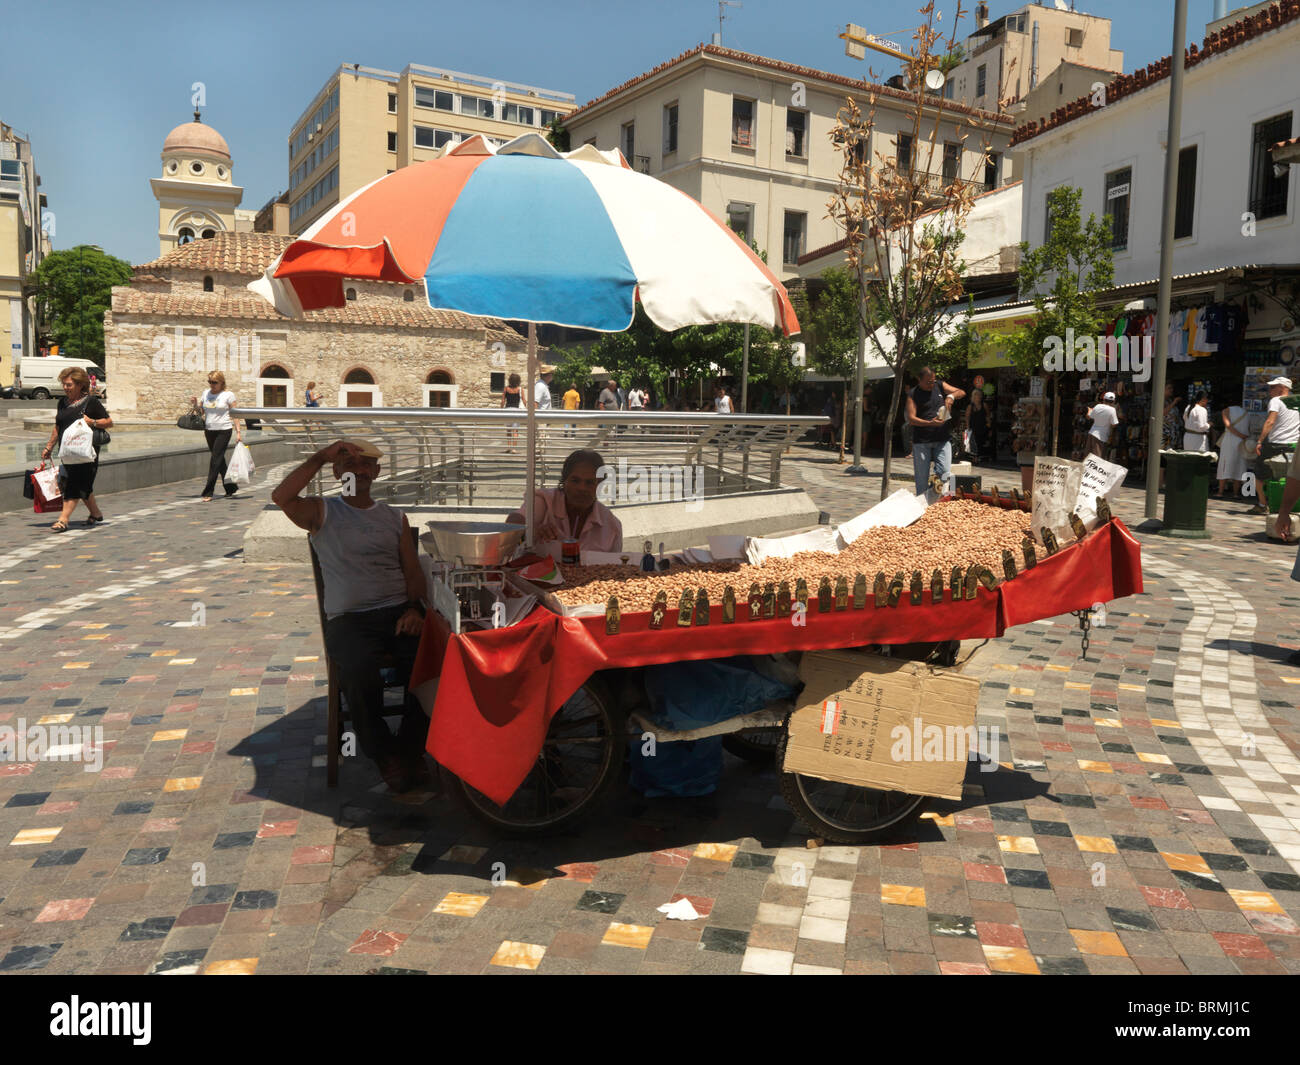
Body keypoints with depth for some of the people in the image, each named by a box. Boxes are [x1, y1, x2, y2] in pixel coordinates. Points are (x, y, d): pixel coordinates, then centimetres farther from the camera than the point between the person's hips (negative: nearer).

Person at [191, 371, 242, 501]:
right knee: (219, 460, 12)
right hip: (209, 431, 6)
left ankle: (208, 492, -9)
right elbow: (199, 410, 17)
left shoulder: (228, 395, -4)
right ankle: (230, 487, 25)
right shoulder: (206, 393, 11)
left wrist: (238, 431, -10)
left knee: (215, 460, -10)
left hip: (223, 431, -6)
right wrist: (195, 403, -4)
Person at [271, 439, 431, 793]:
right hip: (348, 618, -2)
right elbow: (281, 497, -9)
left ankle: (410, 748, -6)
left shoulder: (395, 518, 21)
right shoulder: (322, 512, 12)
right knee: (359, 673, -34)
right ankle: (385, 755, -9)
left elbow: (413, 571, 15)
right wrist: (321, 456, -9)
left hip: (399, 611, 2)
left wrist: (413, 608, -4)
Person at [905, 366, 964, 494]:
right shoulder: (913, 394, -2)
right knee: (922, 476, 3)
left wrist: (951, 396, -14)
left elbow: (961, 392, 8)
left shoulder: (940, 386, 9)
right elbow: (911, 419, -11)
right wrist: (930, 423, -25)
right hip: (921, 441, -2)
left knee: (944, 472, -7)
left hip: (942, 439, 2)